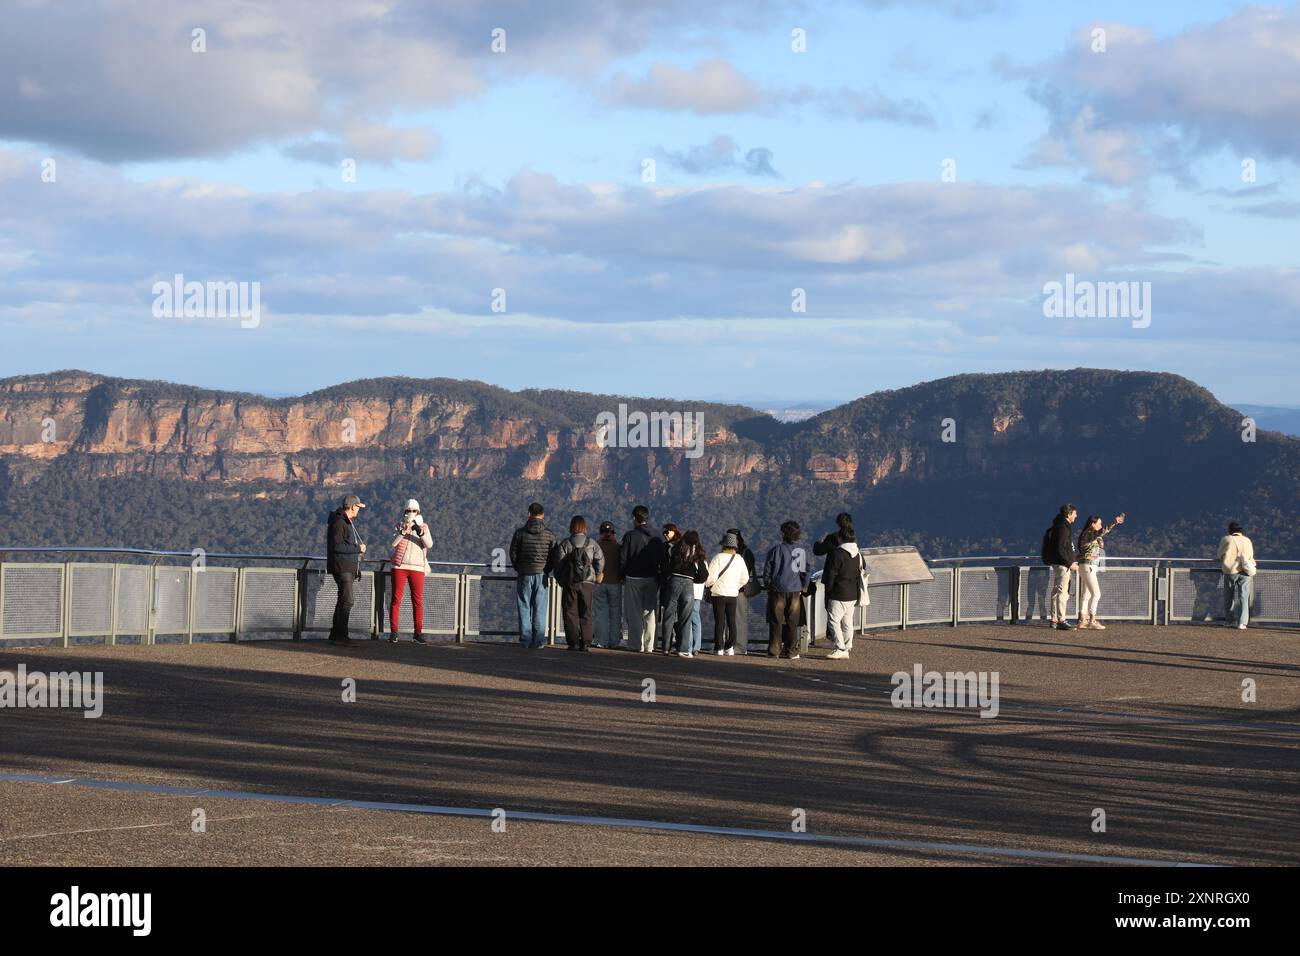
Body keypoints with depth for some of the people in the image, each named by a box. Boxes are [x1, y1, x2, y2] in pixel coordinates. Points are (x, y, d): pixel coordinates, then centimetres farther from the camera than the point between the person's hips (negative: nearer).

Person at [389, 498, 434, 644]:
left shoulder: (423, 527, 10)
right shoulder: (400, 526, 7)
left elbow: (429, 544, -6)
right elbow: (393, 543, -8)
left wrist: (420, 533, -23)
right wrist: (403, 531, -22)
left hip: (417, 568, 1)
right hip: (399, 566, -1)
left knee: (418, 600, -2)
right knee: (396, 599, -2)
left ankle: (418, 633, 2)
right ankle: (393, 632, -1)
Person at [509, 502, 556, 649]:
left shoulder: (520, 533, -3)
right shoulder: (549, 534, -1)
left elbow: (513, 554, 1)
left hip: (524, 576, 0)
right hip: (542, 576, 0)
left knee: (524, 608, 5)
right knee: (540, 609, 3)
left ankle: (525, 639, 1)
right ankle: (538, 640, -1)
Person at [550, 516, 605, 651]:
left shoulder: (565, 544, -2)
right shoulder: (592, 544, 3)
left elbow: (558, 562, -5)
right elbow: (600, 561, -2)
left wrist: (559, 579, 9)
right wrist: (597, 575, 14)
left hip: (569, 583, -2)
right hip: (587, 583, 2)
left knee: (570, 613, 3)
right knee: (586, 614, 7)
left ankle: (573, 642, -5)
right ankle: (585, 643, 1)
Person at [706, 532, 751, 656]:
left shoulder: (718, 558, -12)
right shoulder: (740, 559, 2)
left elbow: (711, 577, -15)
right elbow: (745, 579, 9)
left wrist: (707, 585, 6)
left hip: (719, 593, -3)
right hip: (733, 594, 3)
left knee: (719, 621, 1)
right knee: (732, 621, 8)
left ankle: (719, 648, 0)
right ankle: (730, 648, 5)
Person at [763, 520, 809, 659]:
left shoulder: (776, 550, -7)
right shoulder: (802, 552, -1)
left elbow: (767, 570, -4)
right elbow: (805, 572, 3)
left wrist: (768, 585, 10)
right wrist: (803, 587, 15)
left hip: (778, 590, -2)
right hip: (795, 591, 2)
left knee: (776, 621, 5)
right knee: (792, 622, 7)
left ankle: (774, 650, 6)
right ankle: (792, 651, 8)